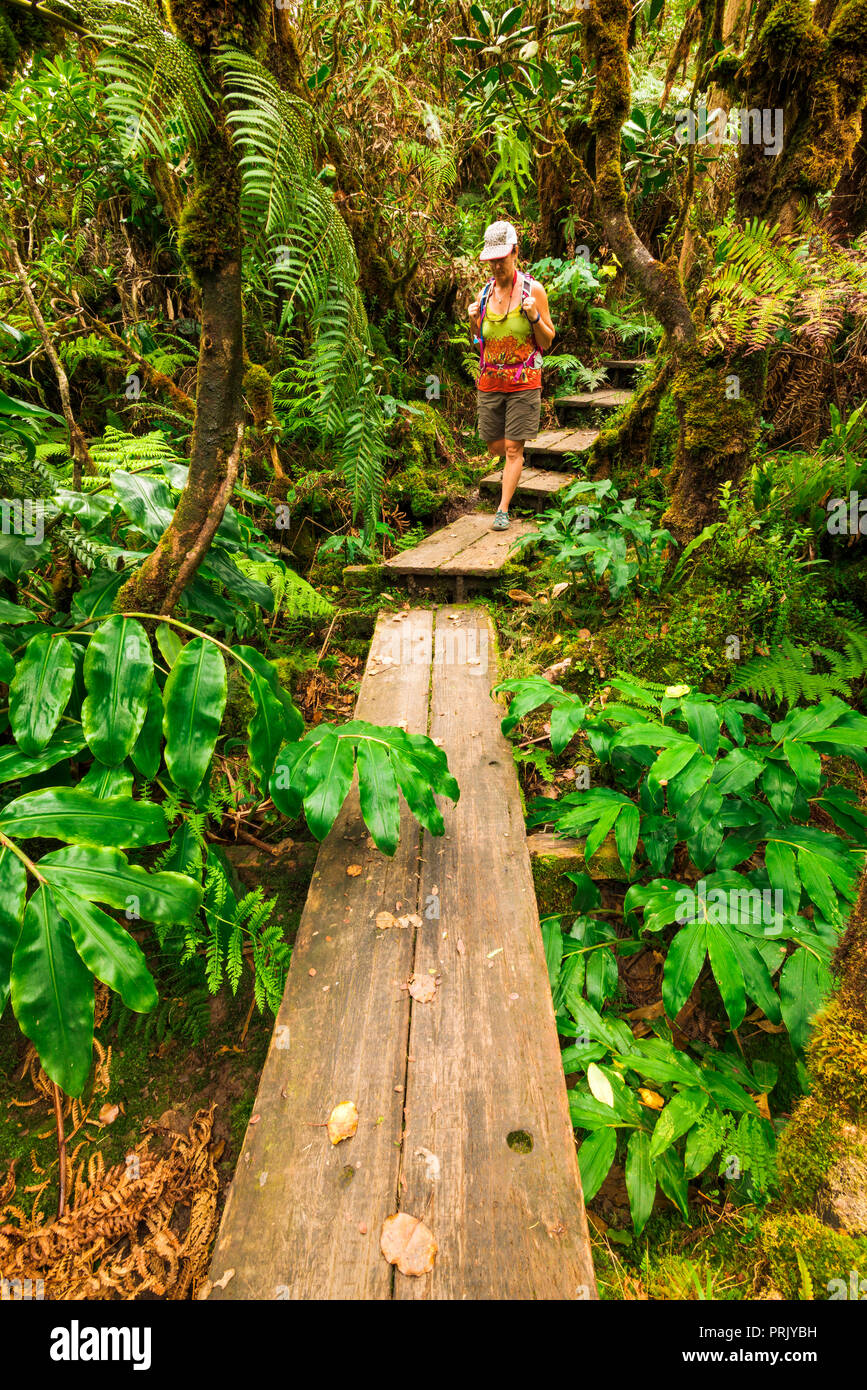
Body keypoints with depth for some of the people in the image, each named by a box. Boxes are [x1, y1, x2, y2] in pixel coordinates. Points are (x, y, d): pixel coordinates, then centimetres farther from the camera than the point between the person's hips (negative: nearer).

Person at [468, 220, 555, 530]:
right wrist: (473, 322, -5)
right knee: (495, 445, 10)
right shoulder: (485, 293, 7)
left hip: (524, 382, -4)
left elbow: (547, 341, 0)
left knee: (513, 448, -7)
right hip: (490, 382, 4)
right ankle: (513, 464, 45)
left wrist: (534, 316, -18)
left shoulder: (533, 290, -3)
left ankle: (503, 510, -1)